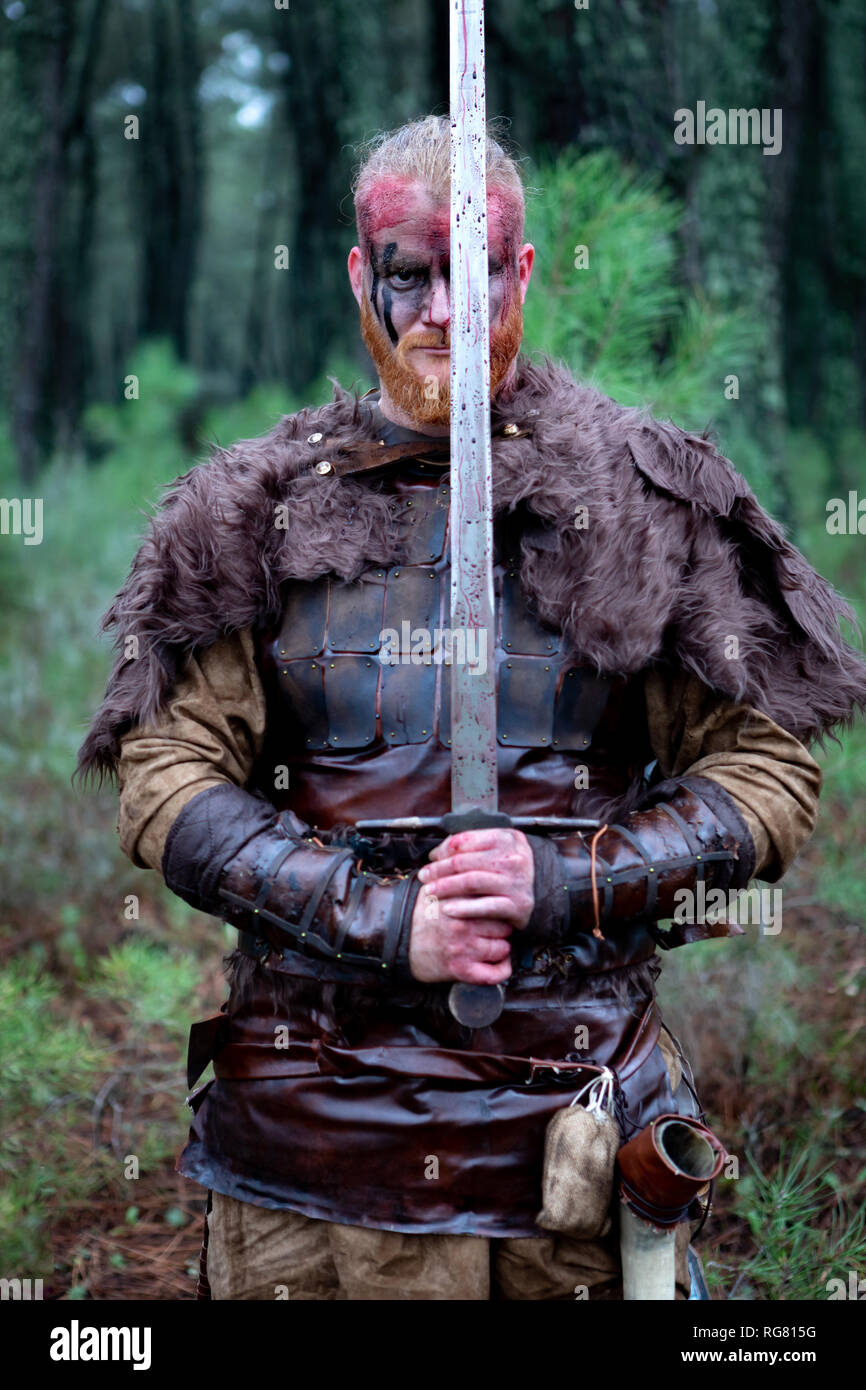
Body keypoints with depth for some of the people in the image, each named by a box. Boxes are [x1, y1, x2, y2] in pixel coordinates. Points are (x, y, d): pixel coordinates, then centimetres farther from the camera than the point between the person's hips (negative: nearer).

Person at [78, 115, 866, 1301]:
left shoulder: (647, 504, 3)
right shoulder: (258, 515, 4)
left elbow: (768, 773, 3)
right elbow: (165, 782, 0)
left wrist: (564, 881, -12)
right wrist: (378, 917, -12)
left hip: (576, 1105, 0)